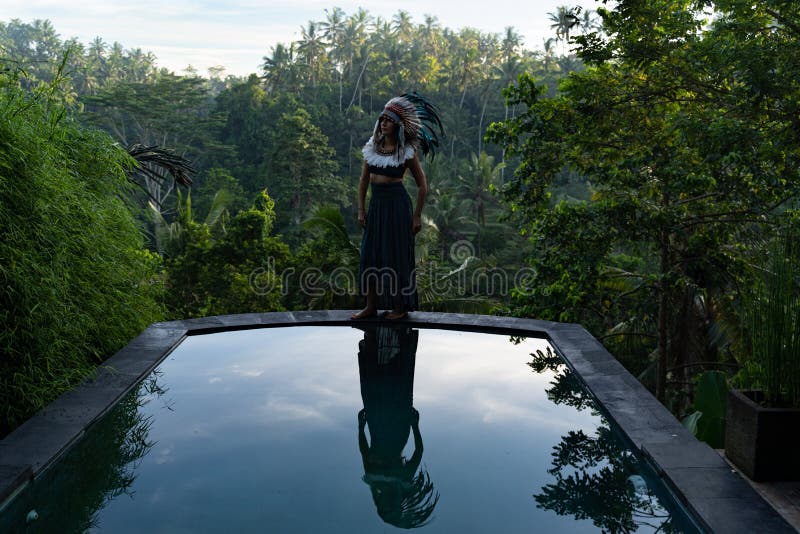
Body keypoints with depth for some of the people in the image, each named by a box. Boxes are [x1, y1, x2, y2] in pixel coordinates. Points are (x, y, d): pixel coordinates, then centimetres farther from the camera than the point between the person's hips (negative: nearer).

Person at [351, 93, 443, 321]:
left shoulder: (407, 151, -7)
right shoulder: (372, 146, 7)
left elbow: (422, 186, -3)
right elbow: (364, 180, 11)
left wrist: (417, 216, -5)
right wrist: (361, 210, 6)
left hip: (397, 203, -5)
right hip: (376, 204, 5)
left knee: (396, 255, 2)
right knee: (370, 255, 7)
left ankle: (401, 307, 14)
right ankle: (371, 305, 17)